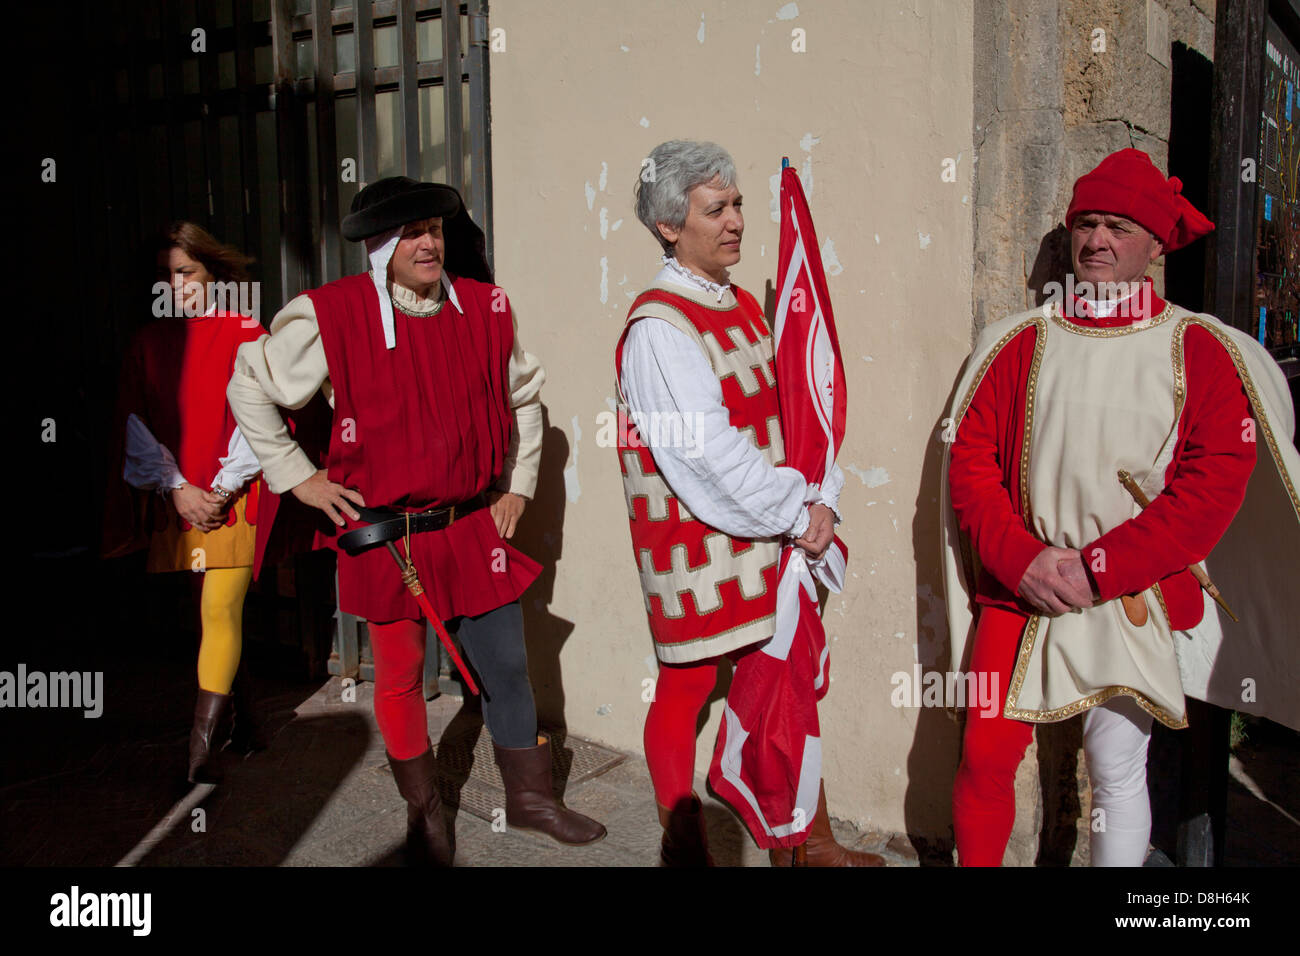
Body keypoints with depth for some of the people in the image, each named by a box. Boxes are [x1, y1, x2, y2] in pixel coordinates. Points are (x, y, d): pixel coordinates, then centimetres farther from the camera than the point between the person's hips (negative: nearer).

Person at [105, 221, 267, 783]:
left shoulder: (245, 335, 1)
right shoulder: (148, 343, 12)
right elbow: (137, 426, 7)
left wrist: (220, 490, -10)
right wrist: (176, 488, -4)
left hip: (232, 499, -3)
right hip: (173, 501, 4)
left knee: (221, 613, -8)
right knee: (205, 613, 5)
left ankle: (201, 747, -5)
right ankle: (227, 713, 23)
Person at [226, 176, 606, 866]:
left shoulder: (485, 308, 1)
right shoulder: (329, 316, -10)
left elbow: (524, 397, 16)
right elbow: (250, 385, 1)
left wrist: (517, 486, 11)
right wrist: (296, 476, -2)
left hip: (475, 529, 3)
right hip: (386, 536, -3)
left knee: (506, 665, 10)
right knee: (401, 676, 11)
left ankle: (529, 796, 30)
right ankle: (424, 812, 32)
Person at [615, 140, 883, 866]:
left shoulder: (743, 305, 9)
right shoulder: (658, 328, -17)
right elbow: (710, 451, -23)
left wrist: (820, 500, -6)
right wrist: (798, 513, -16)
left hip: (773, 536, 8)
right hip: (697, 543, -8)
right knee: (688, 689, 7)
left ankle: (812, 841, 32)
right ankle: (684, 846, 26)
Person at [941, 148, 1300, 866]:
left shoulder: (1201, 349, 1)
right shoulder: (1019, 342, 7)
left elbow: (1214, 484, -7)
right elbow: (969, 458, 2)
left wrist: (1098, 568, -14)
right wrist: (1021, 558, -12)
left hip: (1133, 599, -1)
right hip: (1016, 590, 2)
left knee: (1118, 768, 4)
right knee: (985, 755, 0)